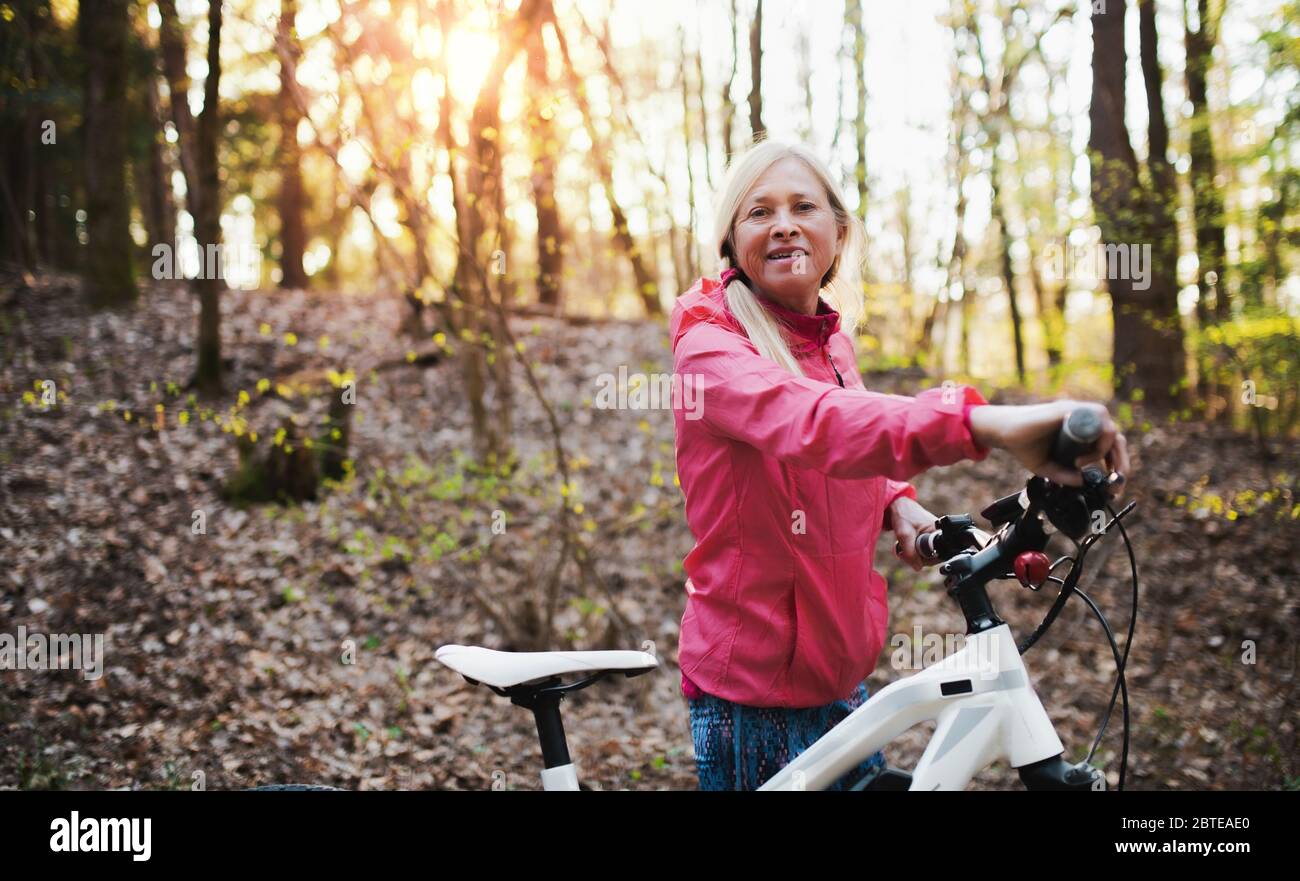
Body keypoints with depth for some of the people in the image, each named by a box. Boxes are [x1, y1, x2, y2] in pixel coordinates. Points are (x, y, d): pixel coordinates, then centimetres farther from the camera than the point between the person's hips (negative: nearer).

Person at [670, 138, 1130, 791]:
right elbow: (809, 423, -37)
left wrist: (897, 504, -2)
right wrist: (983, 423, -53)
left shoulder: (832, 340, 8)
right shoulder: (710, 346, -16)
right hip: (753, 688, -7)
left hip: (841, 676, 7)